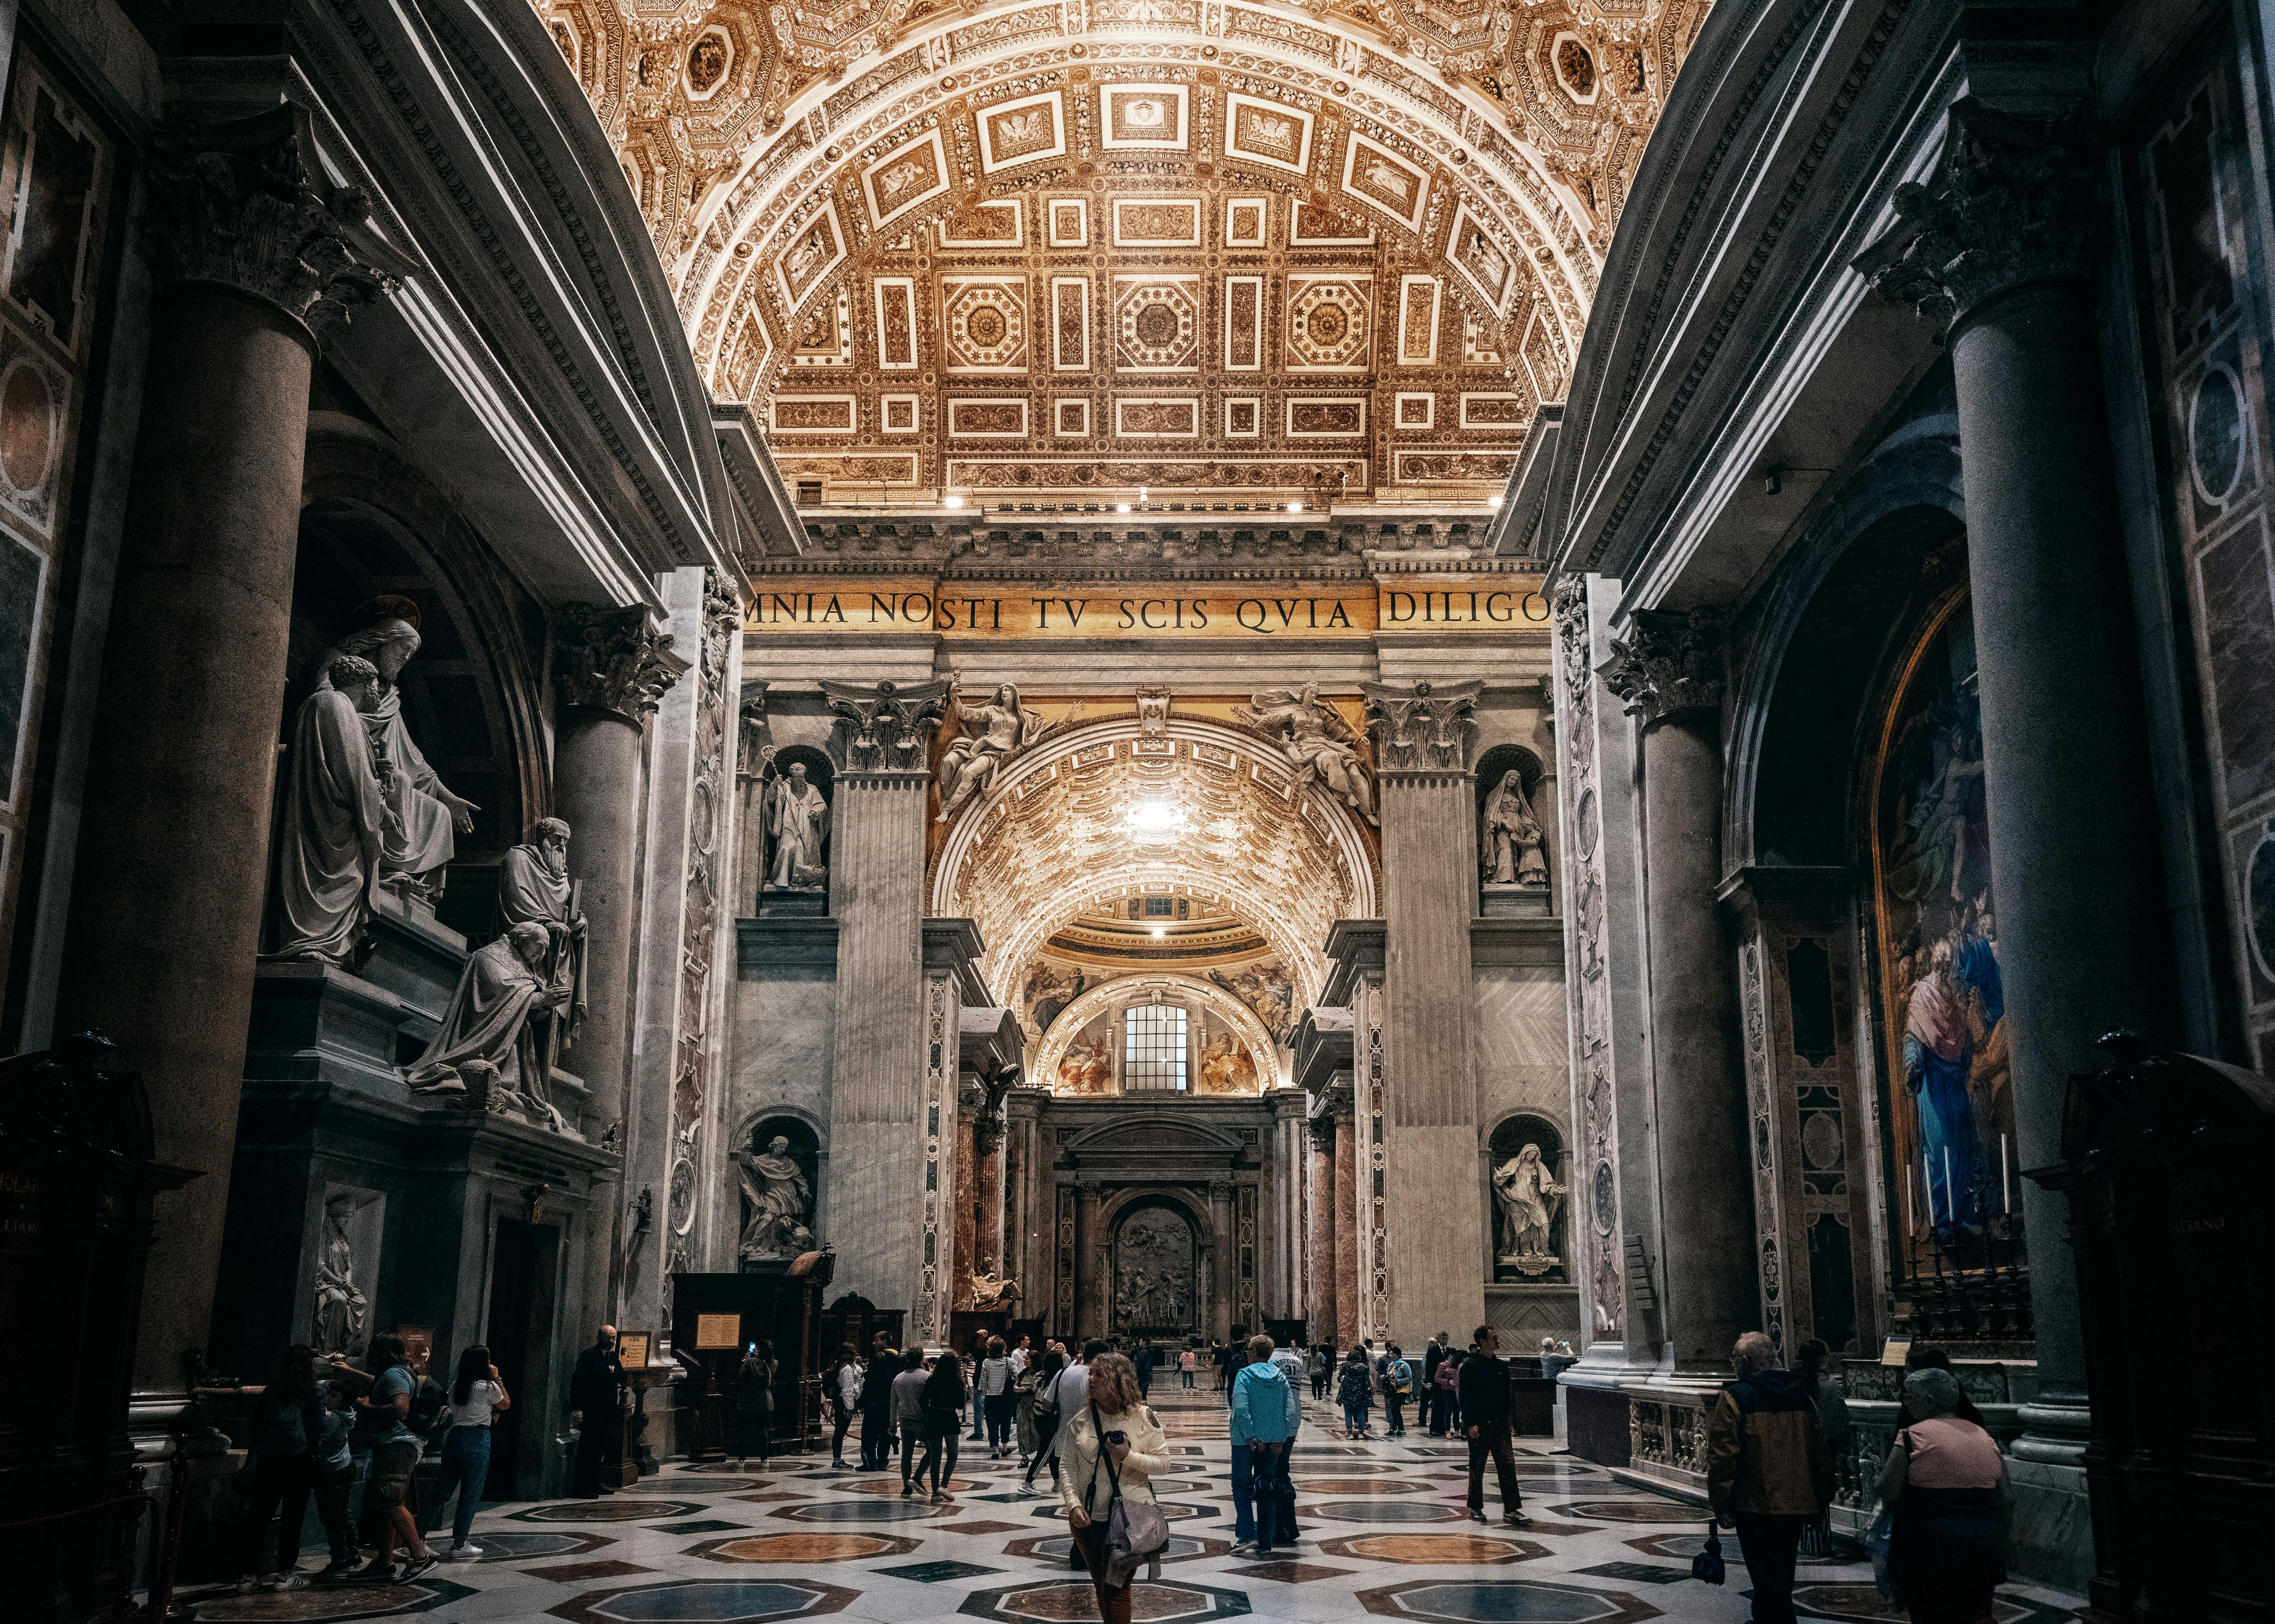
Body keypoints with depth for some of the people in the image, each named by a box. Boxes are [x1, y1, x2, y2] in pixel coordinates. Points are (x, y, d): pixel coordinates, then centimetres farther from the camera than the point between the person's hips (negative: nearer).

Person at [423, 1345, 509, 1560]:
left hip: (454, 1437, 6)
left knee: (442, 1490, 12)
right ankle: (459, 1544, 1)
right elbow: (506, 1405, 10)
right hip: (478, 1441, -6)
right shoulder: (489, 1387, -7)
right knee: (471, 1494, 0)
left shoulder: (455, 1387, 10)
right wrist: (497, 1379, 12)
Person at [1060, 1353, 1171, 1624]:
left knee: (1115, 1588, -6)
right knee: (1101, 1584, 15)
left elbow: (1163, 1463, -5)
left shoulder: (1143, 1417, -6)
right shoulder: (1080, 1421, 0)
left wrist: (1129, 1457, -19)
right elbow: (1067, 1468, 1)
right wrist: (1073, 1504, -13)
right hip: (1088, 1519, 3)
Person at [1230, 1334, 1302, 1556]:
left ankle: (1247, 1537, -7)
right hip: (1274, 1440, 4)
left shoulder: (1244, 1375, -8)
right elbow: (1290, 1410, -1)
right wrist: (1281, 1439, -1)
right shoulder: (1281, 1377, 5)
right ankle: (1265, 1543, 10)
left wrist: (1251, 1436, -16)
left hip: (1247, 1440, -4)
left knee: (1241, 1487, 5)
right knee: (1267, 1489, 10)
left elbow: (1241, 1408, -19)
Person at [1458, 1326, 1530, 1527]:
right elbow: (1465, 1397, -12)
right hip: (1479, 1426, -5)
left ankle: (1512, 1511, -3)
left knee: (1508, 1465, -3)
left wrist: (1506, 1419, 16)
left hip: (1500, 1425, 5)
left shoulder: (1501, 1366, 12)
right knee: (1477, 1469, 4)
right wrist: (1471, 1423, -18)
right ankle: (1476, 1509, 17)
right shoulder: (1470, 1366, -8)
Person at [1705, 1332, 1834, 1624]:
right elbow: (1821, 1454, 10)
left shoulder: (1734, 1398, -11)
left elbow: (1721, 1457, -15)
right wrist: (1821, 1501, 17)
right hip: (1798, 1507, 6)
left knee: (1768, 1580, 0)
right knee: (1781, 1575, 21)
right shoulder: (1802, 1396, 6)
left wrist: (1721, 1506, -8)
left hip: (1756, 1508, -6)